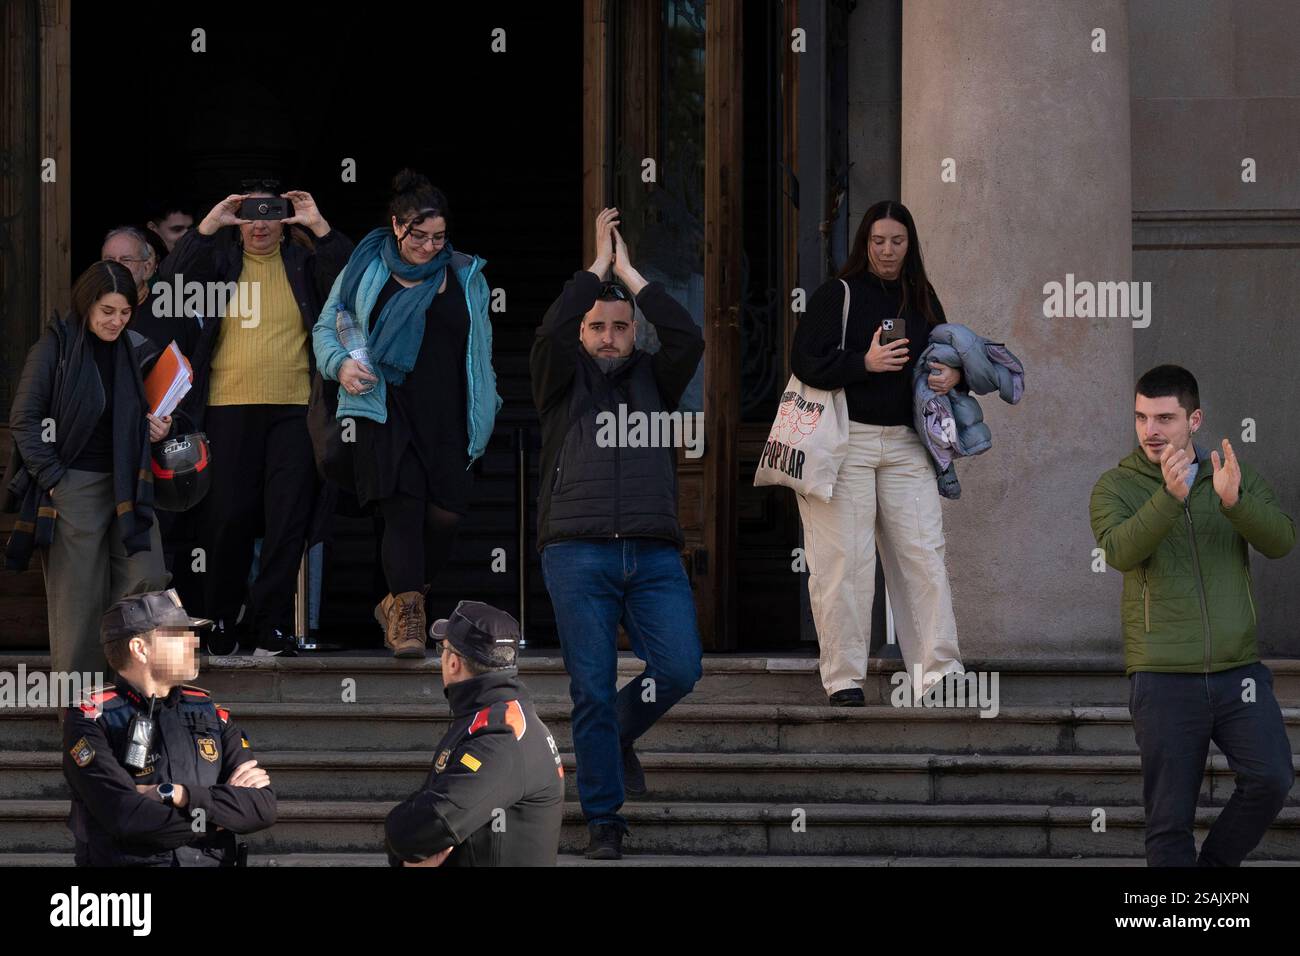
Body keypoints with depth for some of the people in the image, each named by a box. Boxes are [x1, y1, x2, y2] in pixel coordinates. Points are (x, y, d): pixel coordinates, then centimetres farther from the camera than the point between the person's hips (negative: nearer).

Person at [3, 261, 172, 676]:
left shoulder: (135, 351, 11)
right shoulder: (56, 346, -4)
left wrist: (156, 429, 4)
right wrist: (51, 478, -11)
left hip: (127, 485, 5)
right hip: (73, 483, -5)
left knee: (147, 580, -9)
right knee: (78, 597, -4)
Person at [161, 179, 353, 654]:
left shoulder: (304, 263, 11)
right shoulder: (219, 260, 10)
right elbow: (171, 285, -4)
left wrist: (319, 227, -9)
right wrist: (208, 226, -10)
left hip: (294, 410, 0)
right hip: (229, 408, 0)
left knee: (287, 521, -5)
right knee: (227, 518, 0)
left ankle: (270, 626, 0)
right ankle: (222, 623, 13)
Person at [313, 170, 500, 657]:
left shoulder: (465, 277, 13)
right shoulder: (365, 272, 7)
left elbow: (480, 350, 20)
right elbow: (326, 327, 14)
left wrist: (483, 411, 15)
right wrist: (340, 364, -6)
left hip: (446, 416, 2)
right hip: (385, 411, -2)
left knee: (445, 513, -8)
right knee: (403, 508, -15)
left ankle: (399, 603, 13)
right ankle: (407, 616, -14)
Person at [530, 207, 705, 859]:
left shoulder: (652, 379, 19)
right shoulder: (563, 381, 14)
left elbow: (688, 338, 0)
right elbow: (550, 331, -6)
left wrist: (628, 271, 4)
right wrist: (599, 264, 1)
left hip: (654, 555, 2)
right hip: (577, 554, -2)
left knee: (679, 670, -14)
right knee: (591, 689, -4)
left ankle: (619, 734, 17)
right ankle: (603, 822, 2)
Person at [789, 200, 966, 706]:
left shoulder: (922, 299, 15)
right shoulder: (837, 294, -2)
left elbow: (946, 355, 26)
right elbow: (805, 360, -10)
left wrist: (953, 374, 3)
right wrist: (865, 363, -20)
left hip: (904, 444, 5)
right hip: (845, 438, -5)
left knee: (923, 554, -3)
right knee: (845, 559, -5)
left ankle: (938, 672, -3)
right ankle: (843, 677, 1)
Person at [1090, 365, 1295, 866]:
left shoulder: (1240, 479, 9)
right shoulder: (1116, 487, 3)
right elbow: (1120, 550, -17)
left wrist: (1234, 501, -26)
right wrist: (1171, 496, -32)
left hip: (1238, 669, 1)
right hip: (1163, 678, -1)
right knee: (1170, 820, -1)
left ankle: (1216, 863, 6)